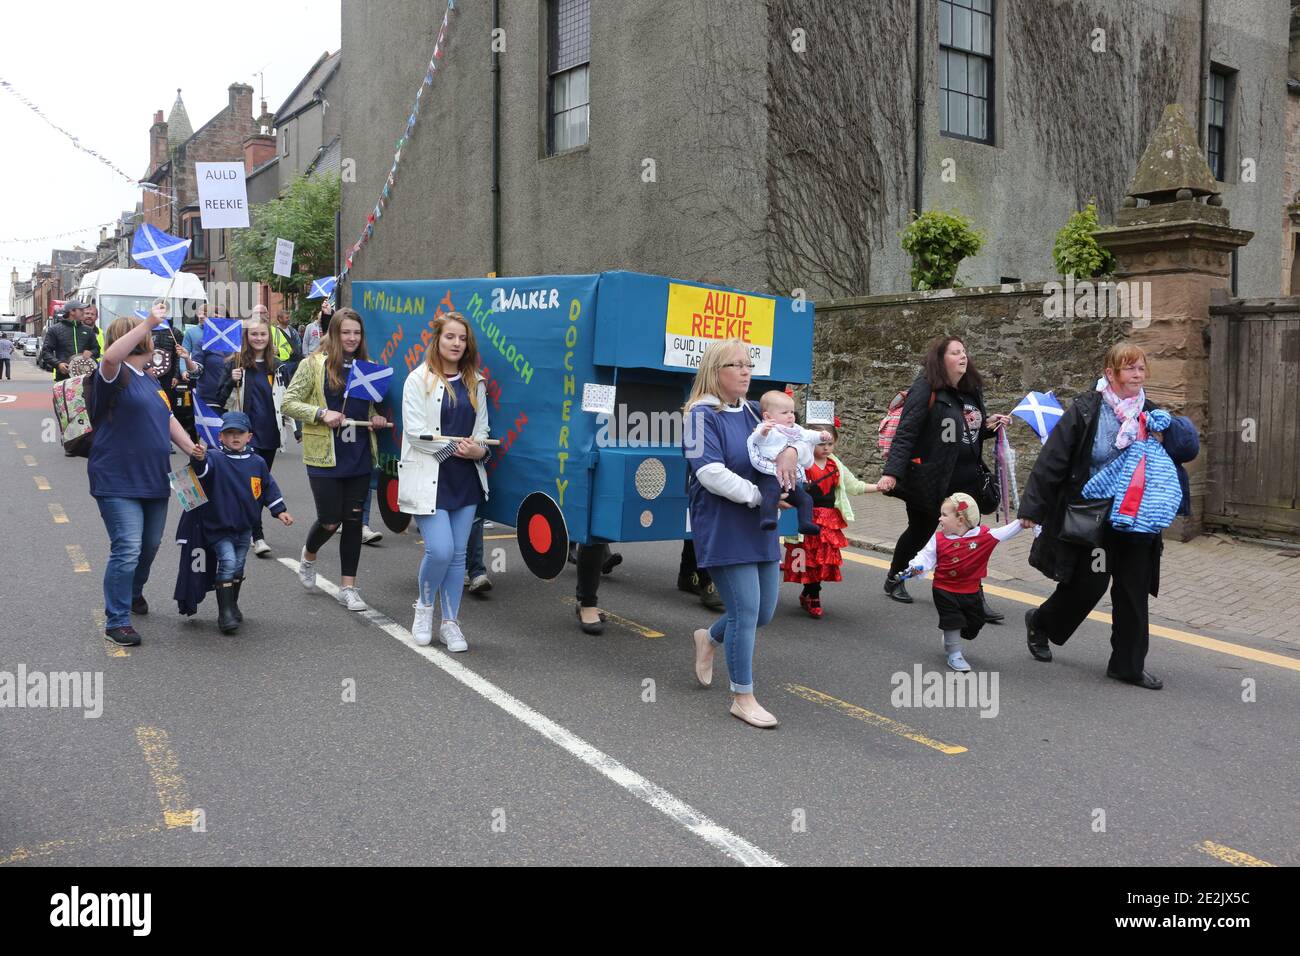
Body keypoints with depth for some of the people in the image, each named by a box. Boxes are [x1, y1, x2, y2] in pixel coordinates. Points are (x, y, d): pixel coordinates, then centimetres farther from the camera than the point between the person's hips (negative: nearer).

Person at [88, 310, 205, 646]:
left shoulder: (149, 380, 18)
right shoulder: (116, 375, -9)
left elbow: (168, 418, 22)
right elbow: (110, 357, -33)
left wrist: (190, 447, 7)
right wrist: (148, 323, -33)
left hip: (153, 480, 8)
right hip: (119, 482, -8)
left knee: (150, 546, 18)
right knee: (127, 550, -12)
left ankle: (134, 591, 44)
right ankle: (116, 621, -1)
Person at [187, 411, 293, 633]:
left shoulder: (257, 462, 4)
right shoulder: (215, 458, -9)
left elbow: (269, 487, 13)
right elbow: (204, 469, -30)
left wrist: (280, 511, 8)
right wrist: (199, 460, -52)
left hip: (245, 527, 5)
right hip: (219, 526, -5)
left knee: (238, 566, 14)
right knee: (227, 562, -16)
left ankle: (232, 605, 31)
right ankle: (225, 612, -11)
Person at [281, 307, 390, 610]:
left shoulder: (368, 367, 9)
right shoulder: (314, 364, -4)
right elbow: (288, 403, -5)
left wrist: (377, 418, 1)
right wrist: (321, 413, -19)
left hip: (359, 457, 4)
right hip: (325, 457, -4)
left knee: (353, 520, 5)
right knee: (330, 521, 1)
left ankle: (348, 586, 14)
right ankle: (308, 556, 35)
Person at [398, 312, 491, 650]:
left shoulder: (475, 383, 13)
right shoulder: (419, 379, -3)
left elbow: (482, 429, 13)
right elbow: (415, 431, -11)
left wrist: (478, 449, -9)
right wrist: (455, 447, -13)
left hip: (466, 478, 5)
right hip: (429, 478, -5)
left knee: (458, 553, 5)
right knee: (440, 550, -14)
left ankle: (450, 622, 18)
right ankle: (424, 606, 14)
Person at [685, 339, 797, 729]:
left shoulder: (751, 412, 12)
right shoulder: (702, 415, -10)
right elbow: (711, 473, -19)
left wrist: (790, 450, -8)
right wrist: (760, 496, -18)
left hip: (760, 529, 8)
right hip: (724, 531, -8)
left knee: (764, 611, 13)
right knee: (746, 610, -6)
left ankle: (710, 639, 42)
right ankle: (743, 697, 9)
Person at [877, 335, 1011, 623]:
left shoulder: (972, 391, 10)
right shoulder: (926, 389, -12)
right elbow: (905, 433, -18)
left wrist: (988, 426, 1)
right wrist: (892, 471, -27)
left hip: (967, 478, 6)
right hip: (930, 478, -6)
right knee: (920, 532, 8)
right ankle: (894, 580, 27)